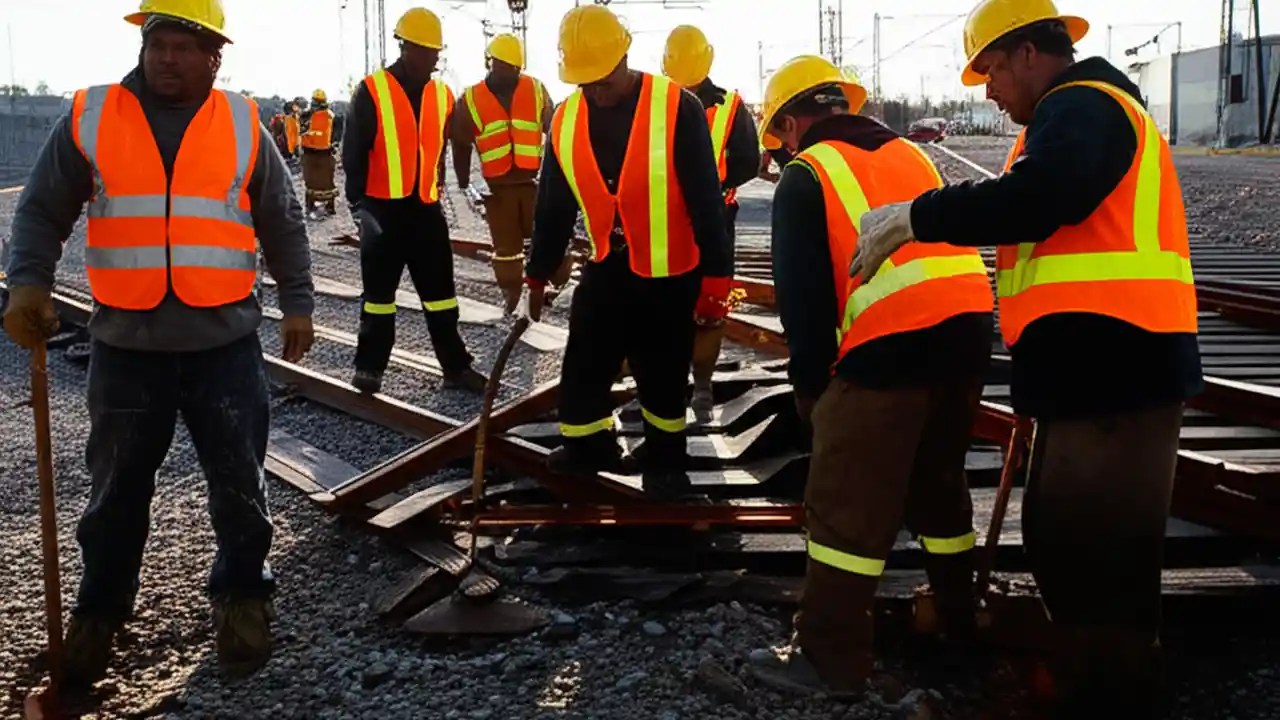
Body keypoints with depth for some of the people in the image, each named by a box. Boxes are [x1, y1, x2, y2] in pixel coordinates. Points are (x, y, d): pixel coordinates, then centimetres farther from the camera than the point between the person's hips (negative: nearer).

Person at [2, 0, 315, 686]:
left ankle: (242, 594, 27)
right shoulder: (89, 117, 2)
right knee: (117, 489, 12)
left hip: (225, 340, 0)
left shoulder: (242, 123, 3)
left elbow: (283, 223, 9)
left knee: (238, 483, 8)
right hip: (126, 343, 1)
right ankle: (100, 609, 30)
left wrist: (296, 303, 8)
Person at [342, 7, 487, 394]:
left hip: (426, 207, 4)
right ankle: (369, 367, 16)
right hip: (383, 207, -4)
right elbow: (353, 152, -7)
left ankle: (456, 366, 15)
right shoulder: (372, 90, -8)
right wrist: (358, 202, -9)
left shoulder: (442, 94, 7)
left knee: (440, 289, 8)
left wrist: (437, 190, 14)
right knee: (379, 291, 5)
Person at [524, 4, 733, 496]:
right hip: (606, 268, 4)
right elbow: (553, 206, 8)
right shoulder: (565, 121, -3)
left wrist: (716, 278, -13)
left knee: (663, 374, 10)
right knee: (582, 366, 8)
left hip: (670, 273, -4)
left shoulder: (677, 109, -17)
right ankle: (589, 446, 30)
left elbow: (706, 200, -14)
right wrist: (539, 274, 15)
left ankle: (665, 457, 33)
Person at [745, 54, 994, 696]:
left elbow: (801, 293, -2)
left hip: (891, 345, -7)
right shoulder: (910, 154, 23)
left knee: (847, 509, 2)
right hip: (967, 326, 7)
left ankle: (830, 658, 8)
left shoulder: (807, 175, 3)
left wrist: (809, 383, 9)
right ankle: (955, 613, 38)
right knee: (938, 481, 24)